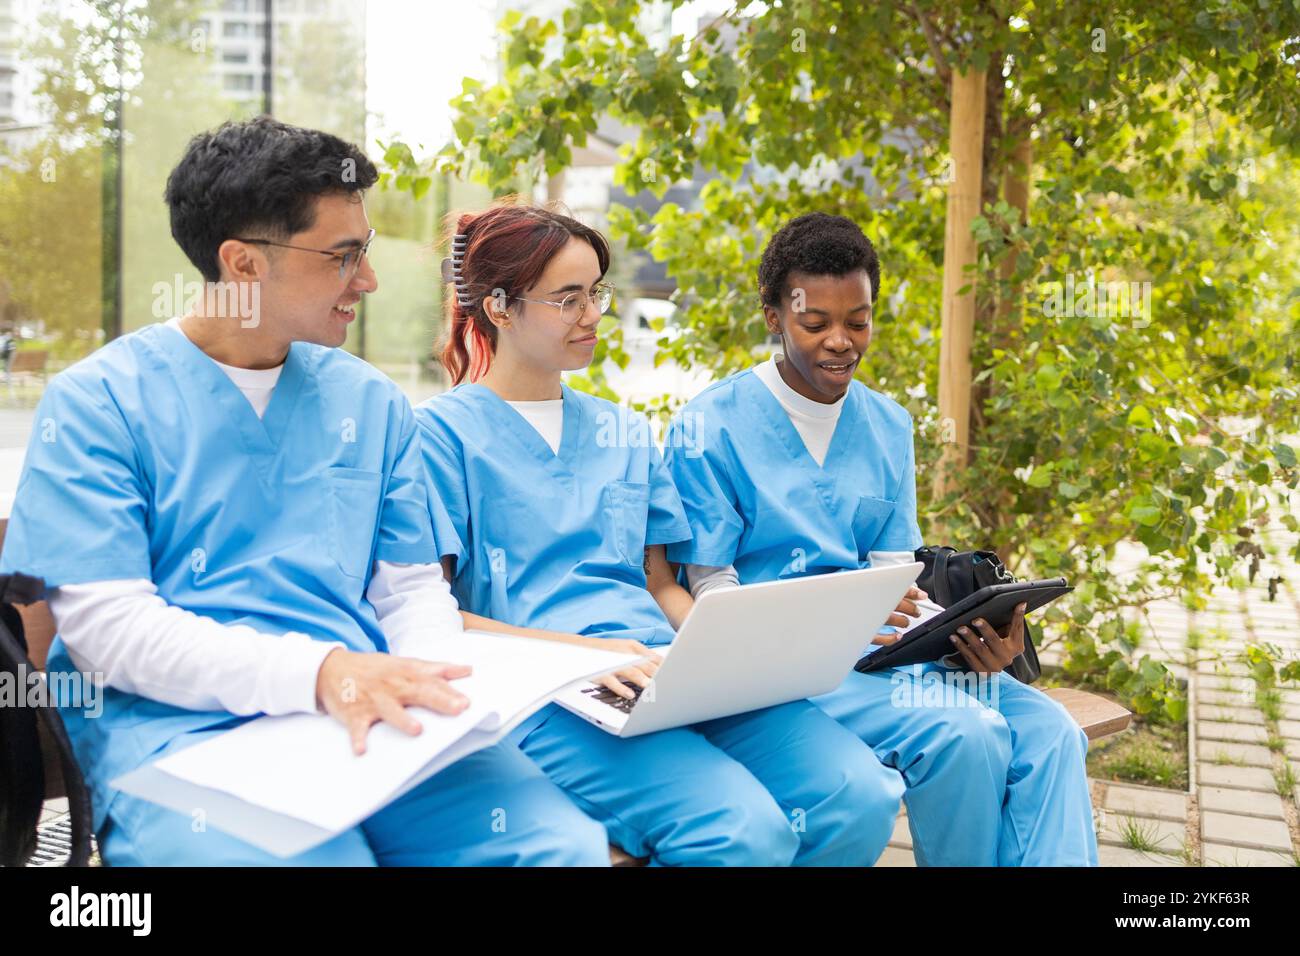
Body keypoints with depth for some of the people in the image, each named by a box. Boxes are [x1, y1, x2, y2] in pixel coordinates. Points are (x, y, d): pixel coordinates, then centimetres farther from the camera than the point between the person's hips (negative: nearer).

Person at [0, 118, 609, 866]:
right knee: (294, 850, -37)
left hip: (374, 719, 4)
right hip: (179, 723, -4)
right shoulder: (99, 402, 0)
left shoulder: (370, 402, 14)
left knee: (566, 843, -21)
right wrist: (318, 672, -22)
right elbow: (103, 622, -9)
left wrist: (432, 682, -9)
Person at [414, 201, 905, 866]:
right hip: (544, 698, -6)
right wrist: (580, 652, -17)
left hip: (671, 677, 6)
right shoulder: (442, 430, 4)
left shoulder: (625, 432, 23)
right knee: (746, 830, -31)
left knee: (860, 795, -19)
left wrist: (739, 646, 0)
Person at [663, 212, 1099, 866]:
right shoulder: (710, 425, -4)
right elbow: (709, 593, -8)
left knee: (1049, 730, -18)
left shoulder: (888, 427, 14)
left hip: (881, 649, 6)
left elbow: (896, 573, 13)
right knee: (964, 733, -28)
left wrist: (965, 638, -9)